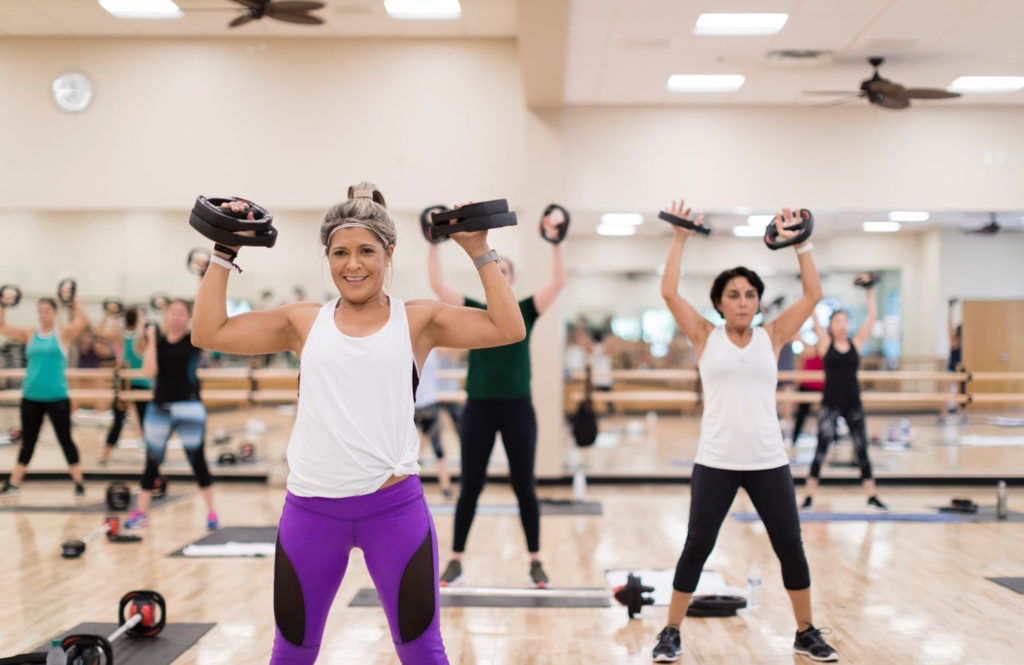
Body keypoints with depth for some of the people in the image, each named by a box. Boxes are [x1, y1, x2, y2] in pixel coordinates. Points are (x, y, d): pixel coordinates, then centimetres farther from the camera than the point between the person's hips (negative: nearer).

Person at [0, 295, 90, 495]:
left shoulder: (63, 334, -1)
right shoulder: (29, 335, 8)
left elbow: (83, 320, -15)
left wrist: (74, 300, -15)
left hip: (57, 398, -3)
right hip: (31, 397, 4)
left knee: (65, 440, 2)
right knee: (28, 442, 13)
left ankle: (78, 483, 11)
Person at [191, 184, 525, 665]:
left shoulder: (418, 321, 3)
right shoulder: (304, 322, 8)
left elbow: (509, 329, -4)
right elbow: (208, 332, 6)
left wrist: (480, 253, -3)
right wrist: (225, 254, 7)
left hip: (394, 507, -2)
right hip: (310, 510, 2)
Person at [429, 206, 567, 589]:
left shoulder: (525, 311, 2)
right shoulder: (472, 311, 4)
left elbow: (558, 283, -9)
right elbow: (437, 284, -5)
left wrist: (556, 241, -16)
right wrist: (434, 244, -11)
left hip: (517, 408, -1)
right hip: (479, 408, 1)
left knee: (524, 487, 5)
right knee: (470, 487, 6)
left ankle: (535, 562, 16)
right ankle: (455, 560, 15)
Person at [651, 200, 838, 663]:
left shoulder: (772, 336, 6)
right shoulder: (705, 336, 3)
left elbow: (813, 294, 2)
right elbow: (669, 292, -6)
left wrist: (799, 243, -1)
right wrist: (680, 239, -6)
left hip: (769, 461, 2)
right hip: (715, 462, -2)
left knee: (790, 546, 8)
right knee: (696, 547, 2)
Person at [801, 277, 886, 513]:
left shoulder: (856, 343, 6)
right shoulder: (825, 343, 1)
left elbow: (872, 317, 4)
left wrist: (870, 293, 3)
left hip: (853, 403, 3)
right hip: (829, 403, -2)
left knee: (862, 449, 4)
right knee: (822, 447, -7)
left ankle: (872, 497, 13)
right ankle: (809, 496, -1)